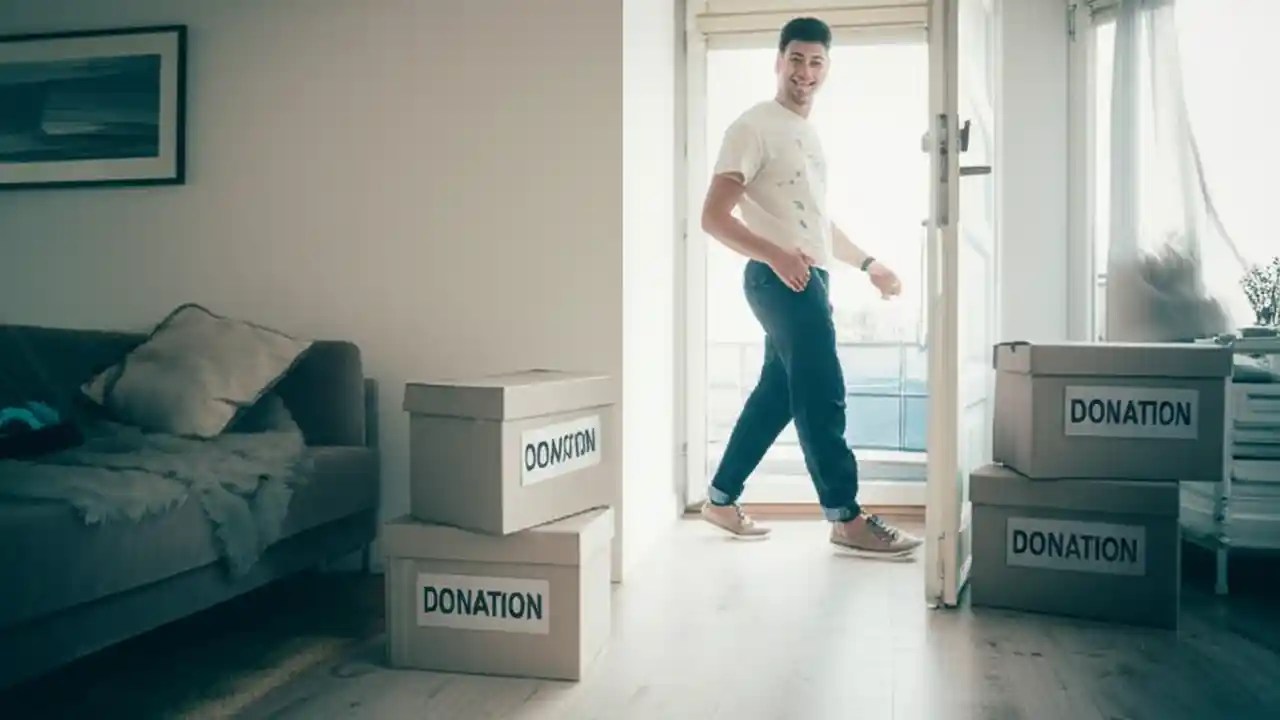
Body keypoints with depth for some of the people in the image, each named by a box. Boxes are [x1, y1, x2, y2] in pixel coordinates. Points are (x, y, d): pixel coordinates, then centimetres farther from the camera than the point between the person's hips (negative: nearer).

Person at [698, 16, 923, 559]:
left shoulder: (809, 133, 21)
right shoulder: (755, 126, -7)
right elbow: (714, 216, -16)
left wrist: (867, 263, 27)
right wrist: (775, 255, -29)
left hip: (809, 277, 9)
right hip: (779, 278, -9)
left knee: (777, 393, 11)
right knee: (822, 393, -10)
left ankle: (721, 498, 21)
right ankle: (846, 518, -3)